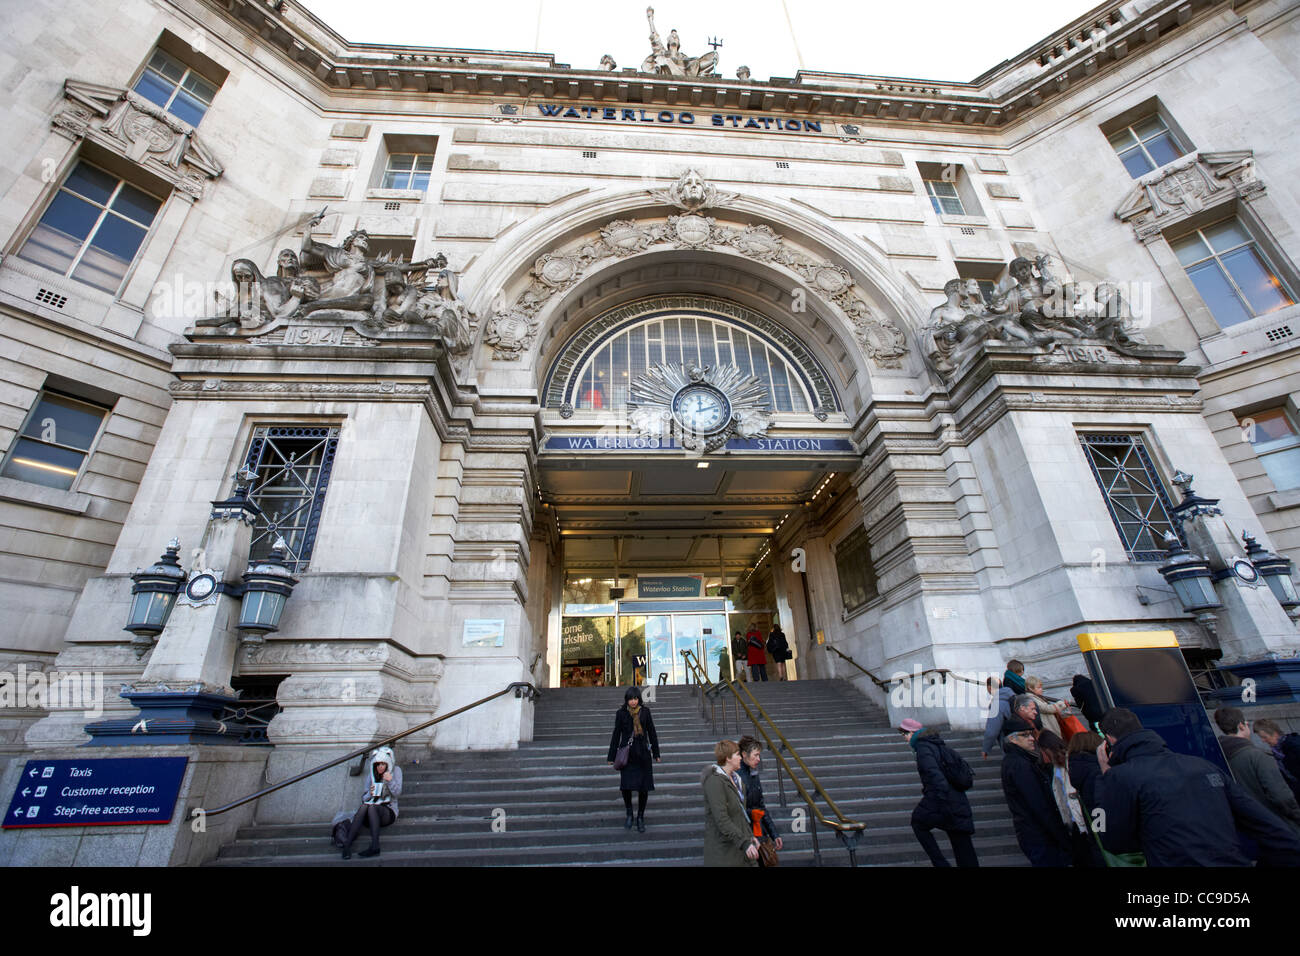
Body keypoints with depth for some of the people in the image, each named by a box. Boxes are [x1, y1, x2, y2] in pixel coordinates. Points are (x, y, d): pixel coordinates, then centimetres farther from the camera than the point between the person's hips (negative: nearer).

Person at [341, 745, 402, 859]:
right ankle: (347, 844, -43)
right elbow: (364, 797, 11)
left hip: (388, 812, -3)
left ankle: (374, 847, -44)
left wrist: (390, 781, -23)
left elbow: (397, 793, -6)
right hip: (372, 812, 3)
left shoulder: (396, 770, 3)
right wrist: (370, 793, -13)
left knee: (372, 807, -34)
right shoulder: (371, 773, 12)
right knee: (364, 806, -31)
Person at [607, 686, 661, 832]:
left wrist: (656, 753, 9)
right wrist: (612, 756, 4)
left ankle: (640, 817, 20)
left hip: (642, 754, 1)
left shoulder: (645, 711, 2)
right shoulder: (621, 713, -2)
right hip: (627, 754, -1)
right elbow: (616, 734, 3)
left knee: (644, 786, 1)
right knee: (626, 785, -8)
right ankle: (629, 815, 19)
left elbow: (651, 732, 8)